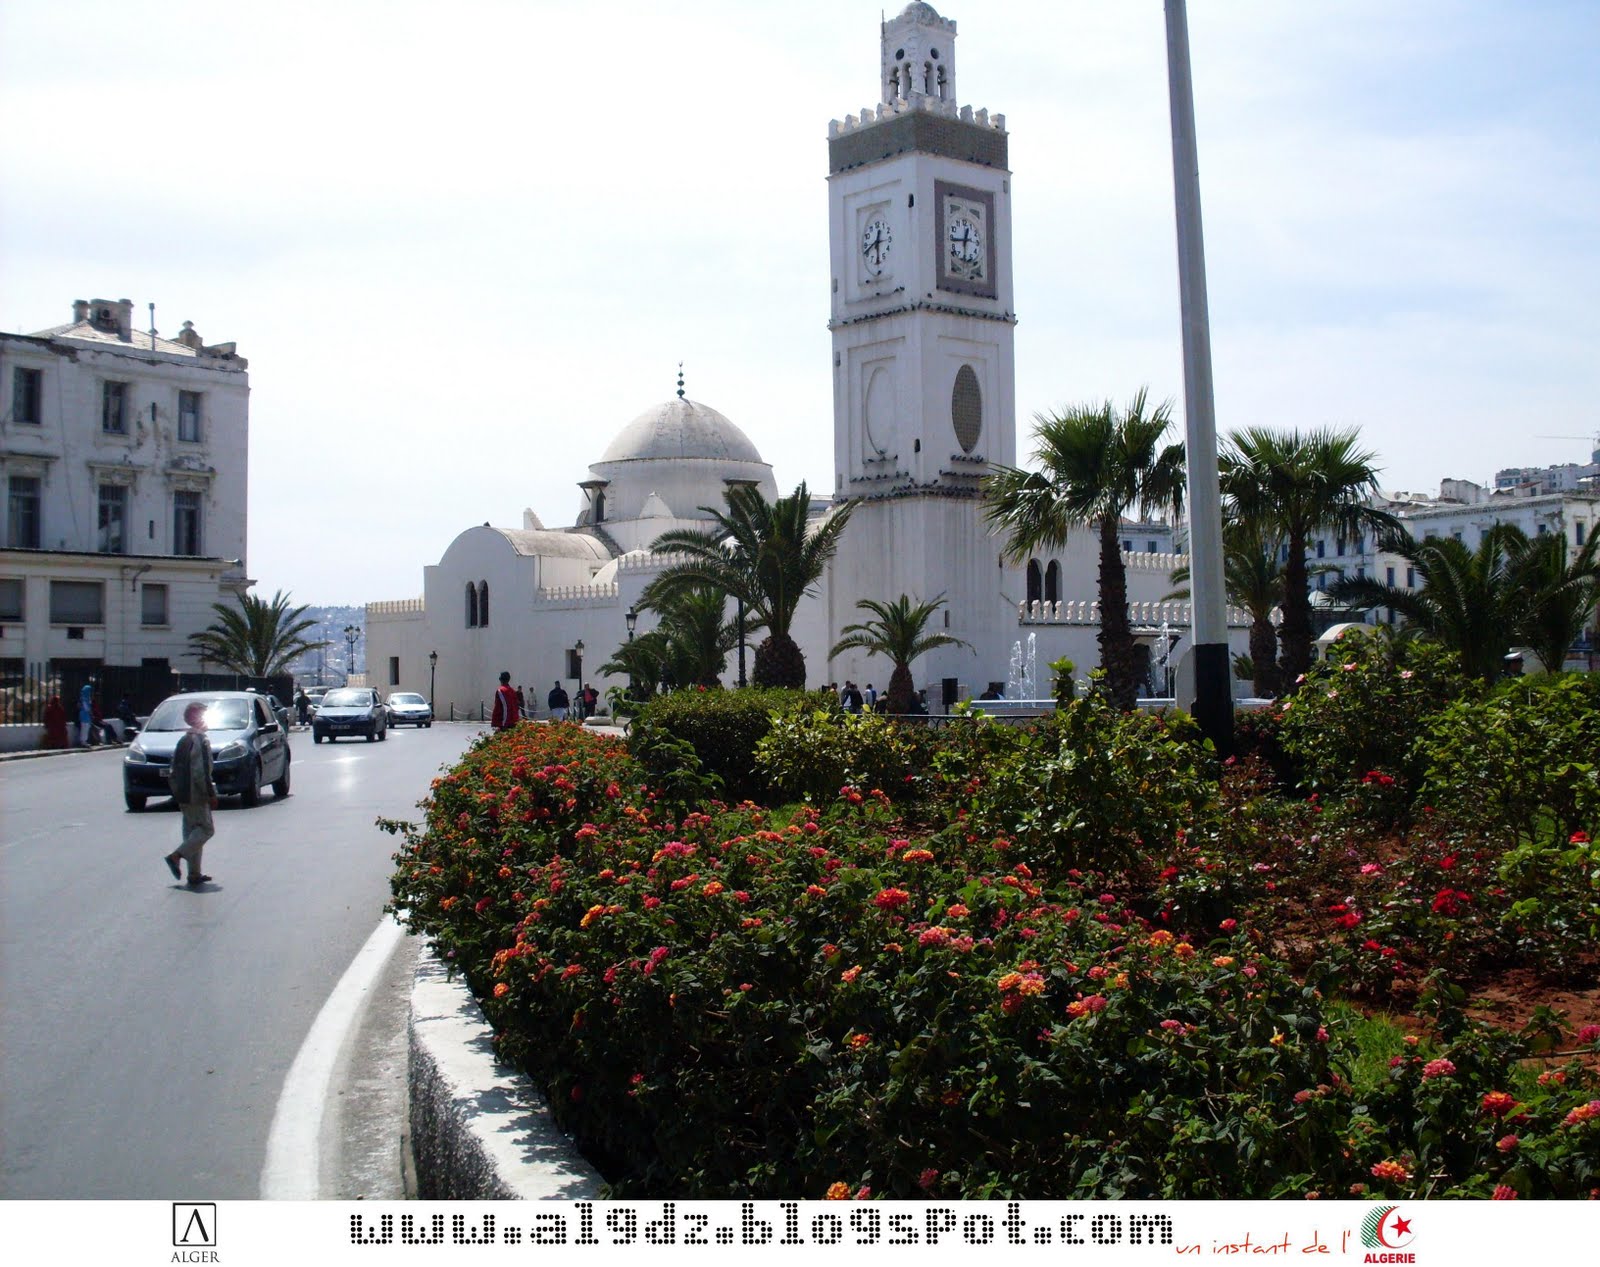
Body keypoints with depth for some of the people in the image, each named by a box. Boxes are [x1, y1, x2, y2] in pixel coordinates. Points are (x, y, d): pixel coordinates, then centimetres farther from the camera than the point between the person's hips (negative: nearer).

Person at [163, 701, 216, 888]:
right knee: (206, 828, -3)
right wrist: (211, 794, -16)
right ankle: (176, 856, -12)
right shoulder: (199, 741, -14)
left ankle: (195, 874, 11)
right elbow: (201, 773, -20)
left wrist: (178, 792, 22)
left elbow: (175, 770, 18)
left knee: (192, 831, 11)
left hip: (184, 795, 9)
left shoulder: (184, 741, 14)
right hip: (197, 795, -9)